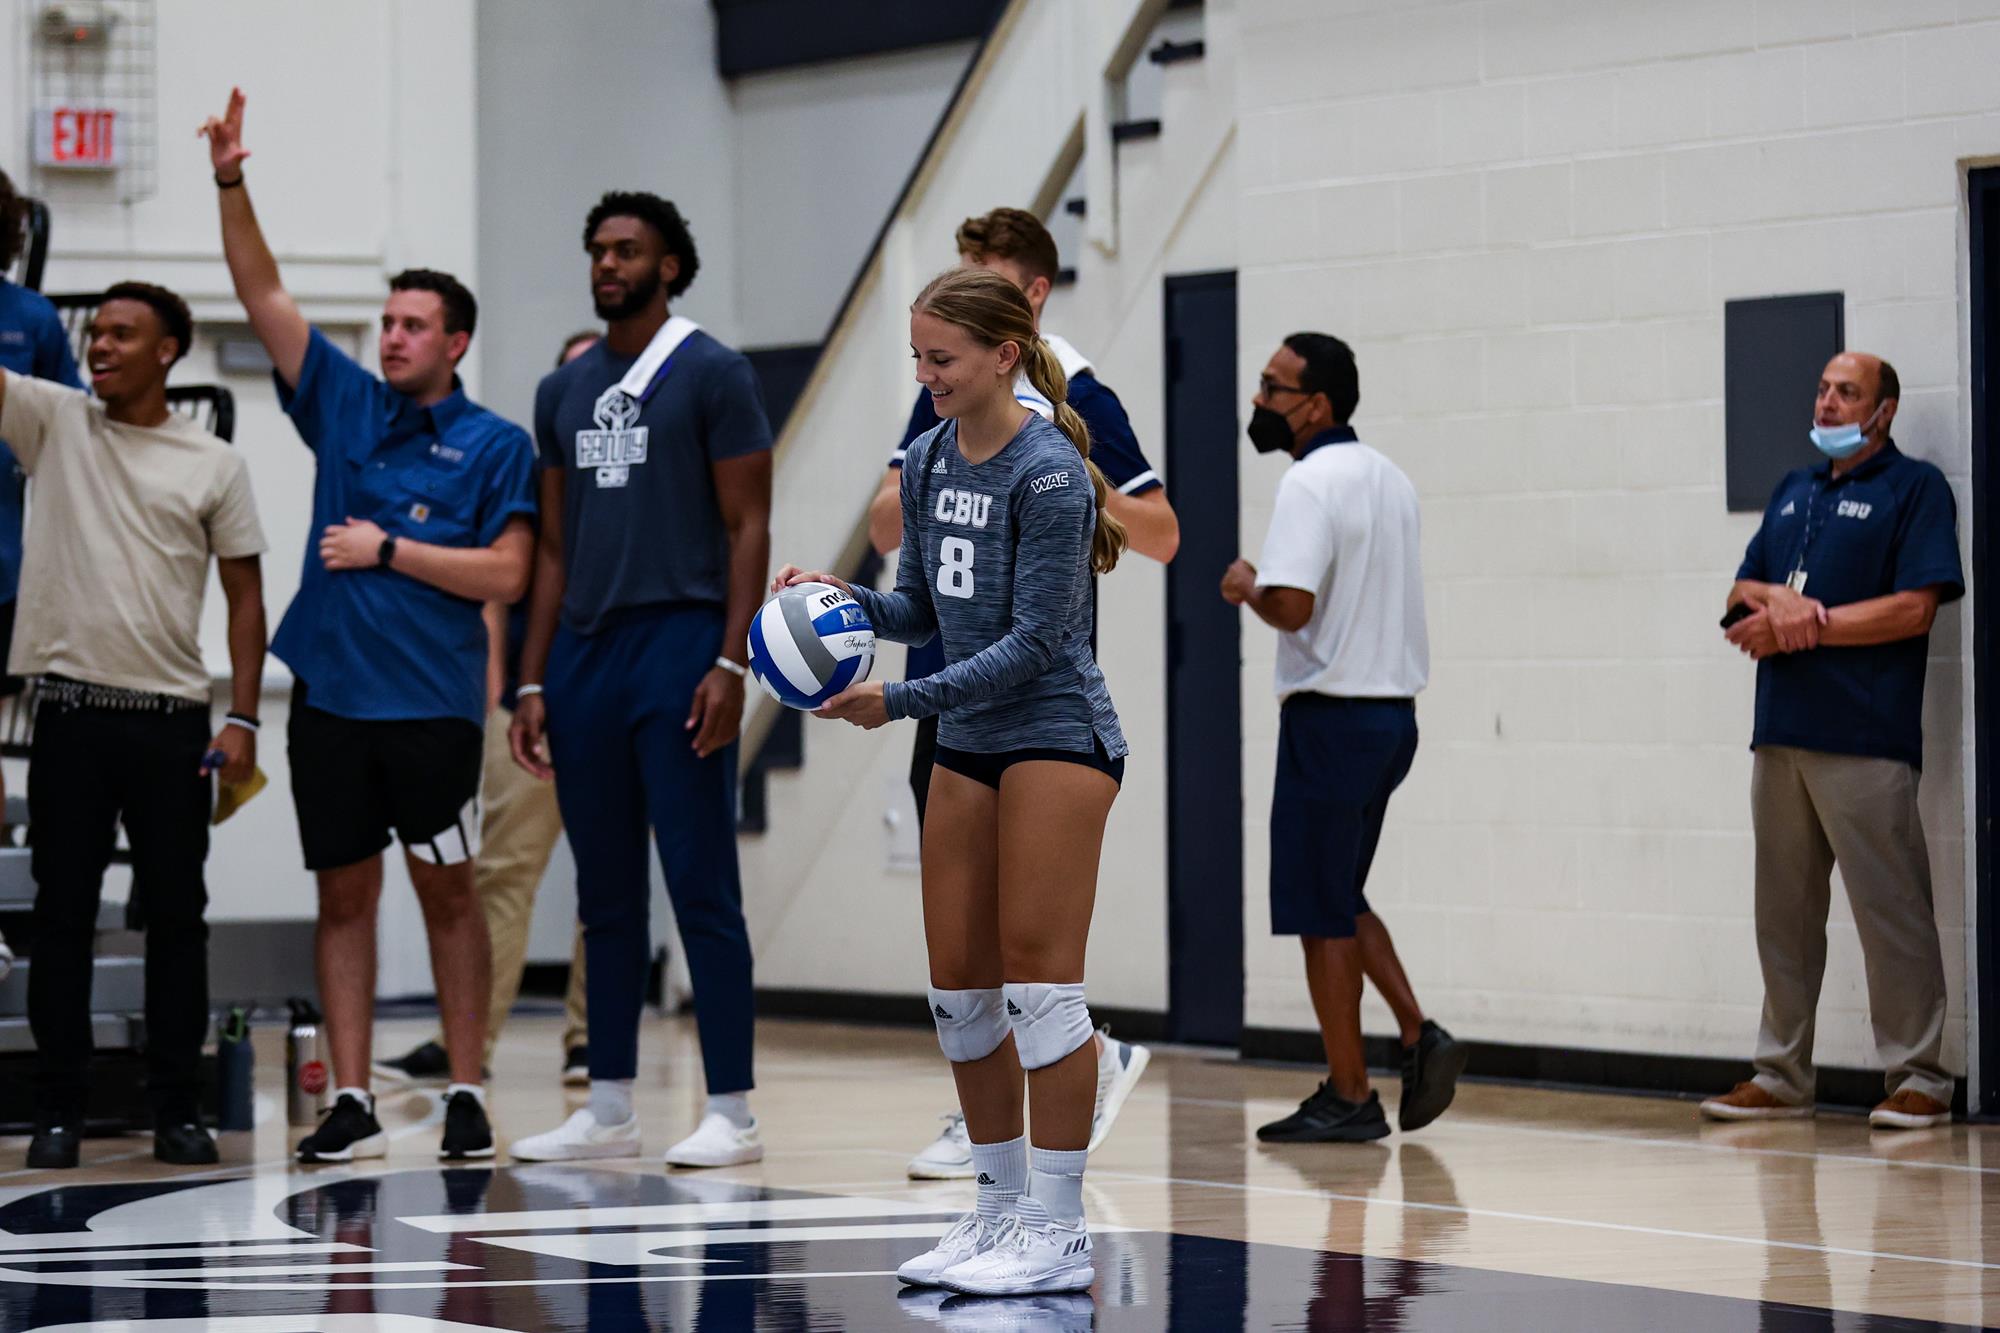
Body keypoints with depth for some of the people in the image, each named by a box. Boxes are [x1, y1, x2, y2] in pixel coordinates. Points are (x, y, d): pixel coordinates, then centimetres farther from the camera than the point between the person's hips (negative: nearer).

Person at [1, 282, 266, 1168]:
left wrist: (243, 719, -3)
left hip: (172, 719, 0)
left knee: (177, 914, 4)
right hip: (71, 710, 0)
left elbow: (245, 594, 5)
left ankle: (178, 1110, 12)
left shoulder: (214, 464, 4)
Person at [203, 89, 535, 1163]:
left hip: (432, 700, -4)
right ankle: (351, 1102, 7)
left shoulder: (494, 447, -1)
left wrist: (387, 550, -11)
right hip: (330, 693, 4)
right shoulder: (344, 405, 10)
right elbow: (263, 297, 6)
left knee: (446, 886, 1)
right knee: (343, 893, 4)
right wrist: (231, 186, -5)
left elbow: (505, 573, -9)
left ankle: (465, 1093, 7)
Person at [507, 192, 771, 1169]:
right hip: (586, 651, 6)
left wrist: (730, 663, -15)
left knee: (702, 892, -6)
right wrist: (532, 683, 11)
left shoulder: (711, 375, -3)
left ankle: (731, 1112, -3)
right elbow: (554, 547, 17)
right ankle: (609, 1108, 15)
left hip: (678, 648, -6)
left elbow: (748, 527, -7)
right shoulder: (564, 392, 15)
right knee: (606, 897, 10)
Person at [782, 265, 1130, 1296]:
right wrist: (847, 597, -6)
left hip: (1056, 736, -8)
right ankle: (1001, 1205, 19)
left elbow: (1033, 639, -19)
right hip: (968, 746, 8)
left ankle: (1058, 1231, -4)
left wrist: (898, 701, -22)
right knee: (958, 986, 8)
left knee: (1038, 978, -9)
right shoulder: (929, 460, 8)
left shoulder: (1047, 473, -16)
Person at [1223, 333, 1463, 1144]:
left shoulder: (1311, 482, -16)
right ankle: (1420, 1037, 6)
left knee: (1321, 912, 0)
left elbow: (1291, 606, -26)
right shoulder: (1389, 479, 13)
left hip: (1332, 716, -9)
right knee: (1341, 899, 20)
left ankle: (1348, 1098, 5)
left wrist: (1246, 587, -7)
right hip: (1392, 711, 9)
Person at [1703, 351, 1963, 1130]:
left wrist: (1798, 625, -9)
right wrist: (1778, 602, -6)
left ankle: (1918, 1079, -2)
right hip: (1781, 734, 7)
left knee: (1890, 910, -6)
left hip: (1865, 737, -7)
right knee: (1783, 914, 9)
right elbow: (1743, 591, 18)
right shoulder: (1793, 493, 21)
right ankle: (1781, 1075, 15)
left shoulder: (1915, 489, 0)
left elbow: (1914, 607, -11)